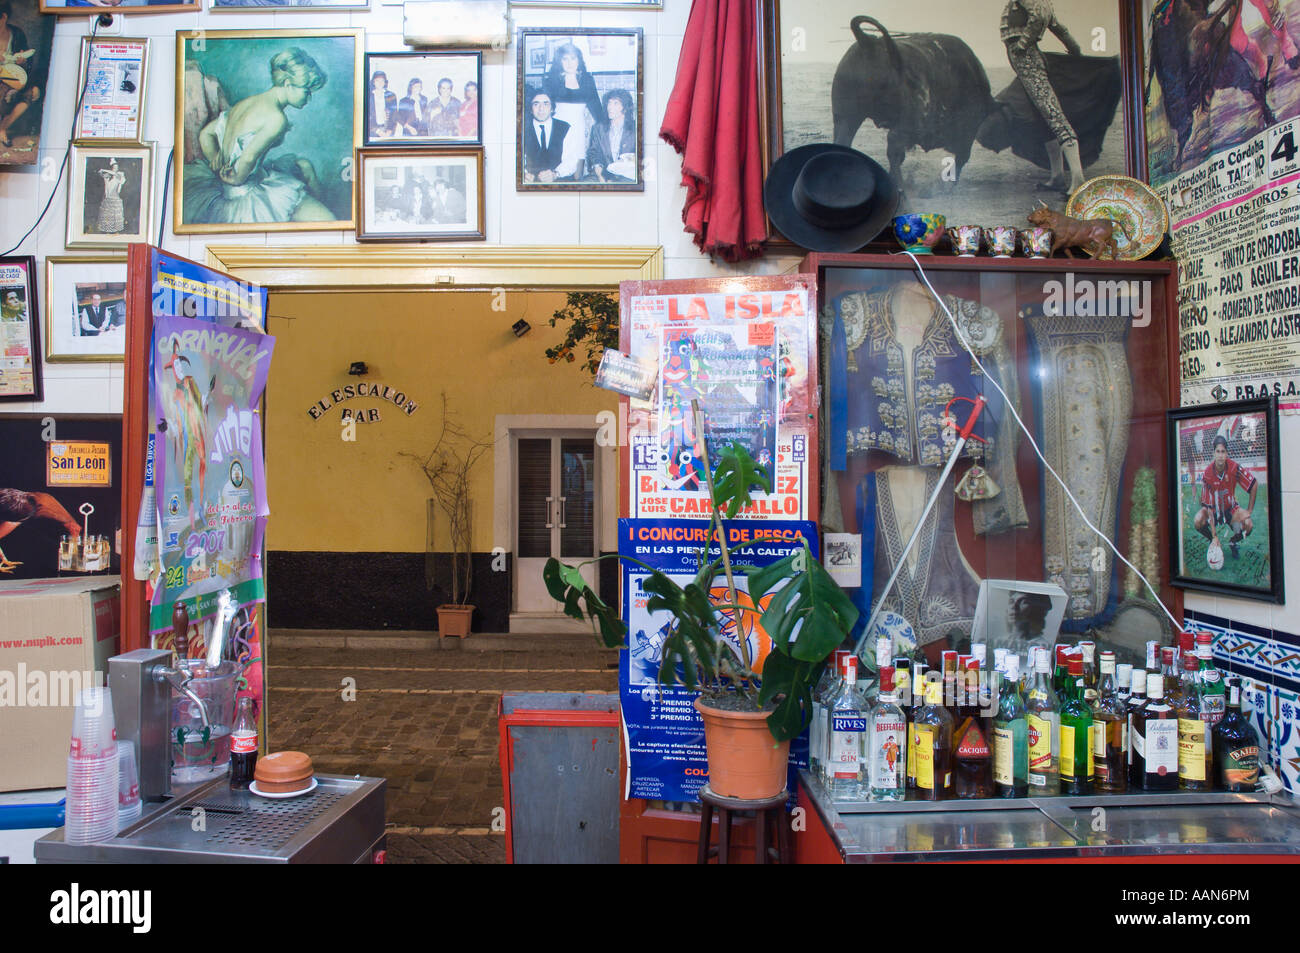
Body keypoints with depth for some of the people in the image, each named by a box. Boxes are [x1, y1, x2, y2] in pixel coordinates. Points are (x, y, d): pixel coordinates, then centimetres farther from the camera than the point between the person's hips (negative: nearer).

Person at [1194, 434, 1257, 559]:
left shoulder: (1235, 468, -23)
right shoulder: (1207, 474, -25)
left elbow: (1255, 484, -7)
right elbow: (1209, 507, -23)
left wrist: (1249, 510, -8)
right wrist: (1214, 536, -26)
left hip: (1231, 508, 1)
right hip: (1213, 508, -1)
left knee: (1249, 525, -25)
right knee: (1197, 521, -29)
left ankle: (1233, 542, 9)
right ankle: (1213, 541, 4)